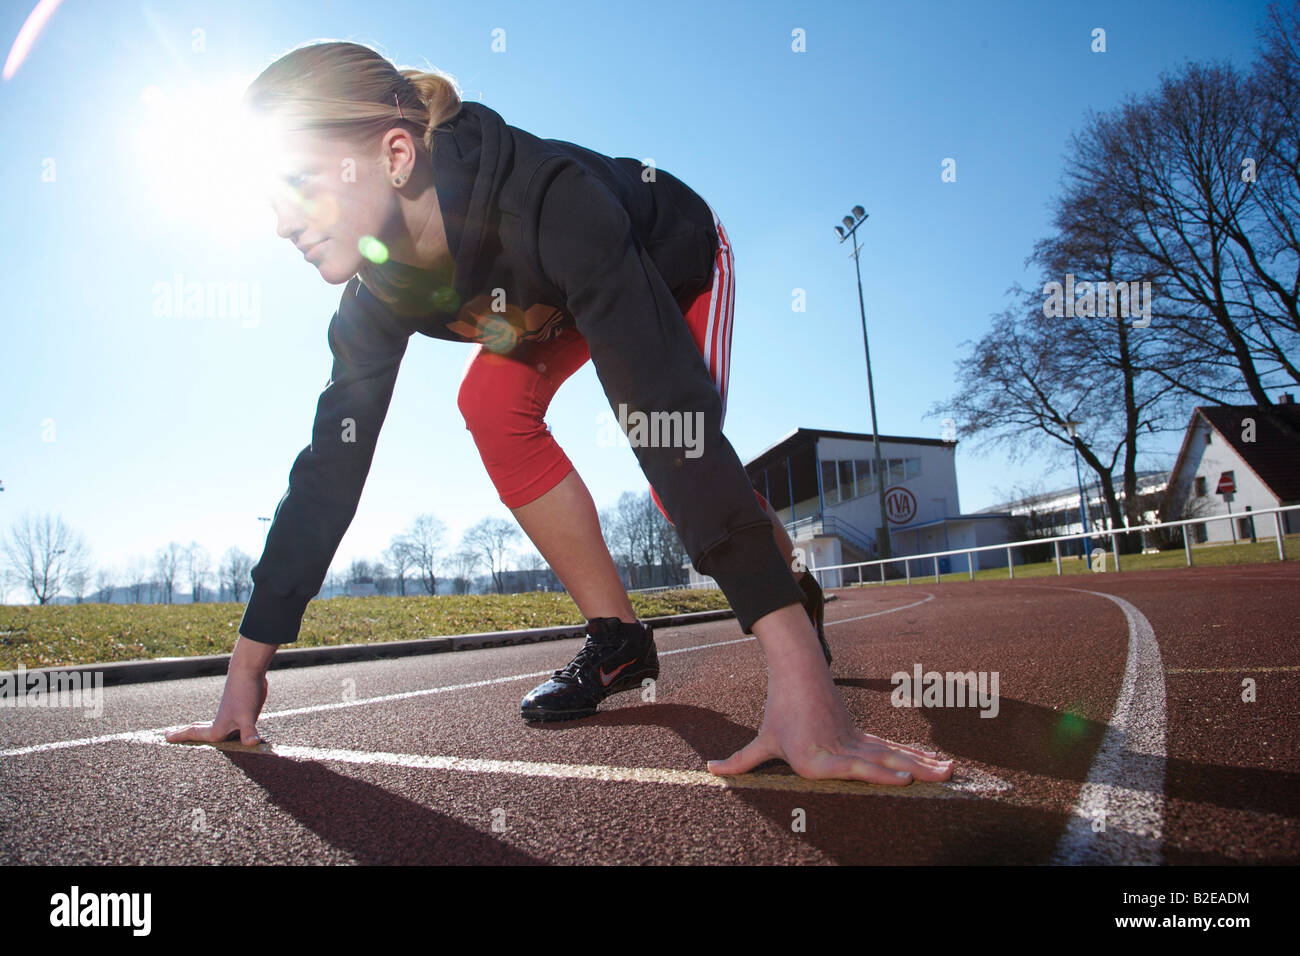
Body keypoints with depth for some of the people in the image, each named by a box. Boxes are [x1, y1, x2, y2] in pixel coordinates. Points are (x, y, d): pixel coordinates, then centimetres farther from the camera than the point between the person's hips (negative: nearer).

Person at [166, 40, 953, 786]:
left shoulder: (542, 198, -44)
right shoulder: (379, 283, -24)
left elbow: (664, 409, -54)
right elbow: (330, 464, -21)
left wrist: (796, 664, -59)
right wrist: (250, 662, -20)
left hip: (678, 263, -4)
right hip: (555, 293, 5)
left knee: (682, 465, -21)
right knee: (494, 406, -21)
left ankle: (799, 591, 14)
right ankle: (619, 642, -9)